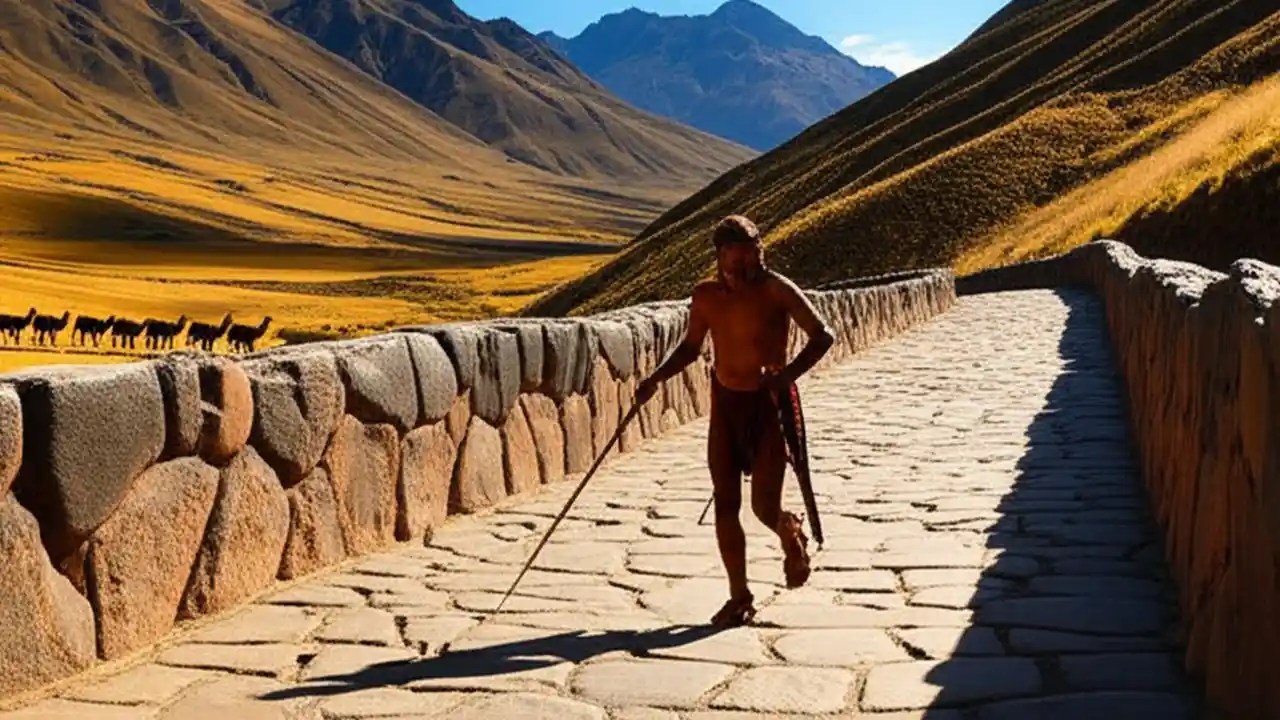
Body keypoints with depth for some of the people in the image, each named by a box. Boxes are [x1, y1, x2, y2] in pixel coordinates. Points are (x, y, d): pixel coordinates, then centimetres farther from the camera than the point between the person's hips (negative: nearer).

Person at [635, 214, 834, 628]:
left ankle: (791, 535, 31)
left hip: (770, 405, -4)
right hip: (725, 405, 4)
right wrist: (657, 378, -1)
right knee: (725, 504, 1)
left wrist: (788, 374, -26)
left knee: (765, 508, -7)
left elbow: (822, 335, -11)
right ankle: (739, 596, 15)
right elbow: (691, 347, 14)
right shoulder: (706, 296, -1)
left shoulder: (776, 290, -14)